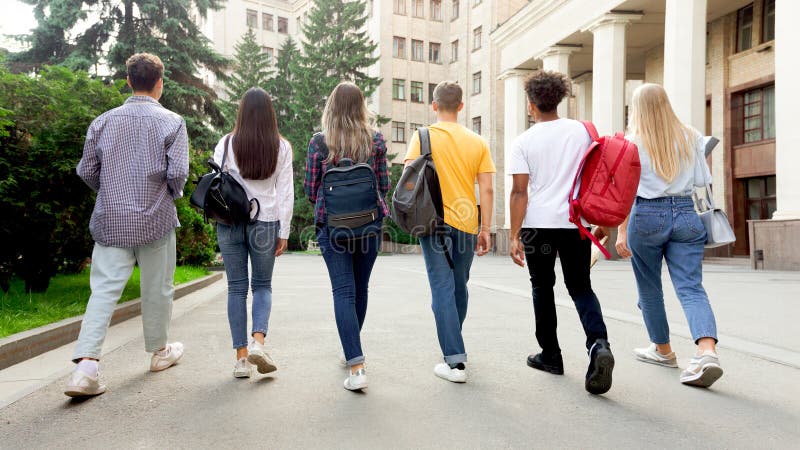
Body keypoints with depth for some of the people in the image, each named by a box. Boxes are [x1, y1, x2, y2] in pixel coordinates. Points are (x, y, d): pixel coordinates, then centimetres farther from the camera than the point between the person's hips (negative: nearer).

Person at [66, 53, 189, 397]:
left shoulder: (104, 121, 5)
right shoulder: (171, 122, -6)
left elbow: (86, 170, 5)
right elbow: (178, 172, -14)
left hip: (110, 221, 3)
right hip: (155, 220, -2)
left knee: (104, 290, 2)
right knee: (157, 289, 12)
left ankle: (85, 366, -10)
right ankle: (160, 352, 30)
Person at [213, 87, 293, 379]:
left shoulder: (226, 144, -1)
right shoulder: (281, 147, -1)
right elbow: (285, 192, -1)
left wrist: (219, 222, 14)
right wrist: (284, 232, 4)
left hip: (230, 223, 0)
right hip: (266, 223, 0)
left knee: (236, 287, 8)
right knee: (262, 285, 14)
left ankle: (241, 357, 9)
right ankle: (258, 342, -7)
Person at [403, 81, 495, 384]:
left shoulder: (423, 136, -2)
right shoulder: (478, 142, 5)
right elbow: (487, 190, 1)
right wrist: (486, 229, 4)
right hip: (467, 224, 3)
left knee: (443, 290, -2)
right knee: (459, 287, 19)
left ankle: (455, 362, -6)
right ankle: (454, 346, 37)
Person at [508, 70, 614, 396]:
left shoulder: (523, 142, -3)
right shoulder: (582, 131, 4)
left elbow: (519, 192, -8)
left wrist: (514, 237, -5)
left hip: (538, 223, -2)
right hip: (576, 222, 2)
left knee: (542, 287, 14)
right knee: (580, 287, 12)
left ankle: (551, 355, 21)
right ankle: (598, 343, -13)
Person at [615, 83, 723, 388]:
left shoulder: (633, 142, -2)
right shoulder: (692, 137, 8)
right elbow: (703, 182, 6)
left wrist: (622, 231, -9)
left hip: (648, 215, -2)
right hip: (687, 215, 3)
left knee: (649, 286, 14)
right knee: (691, 287, 0)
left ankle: (663, 349, 28)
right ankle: (707, 352, -21)